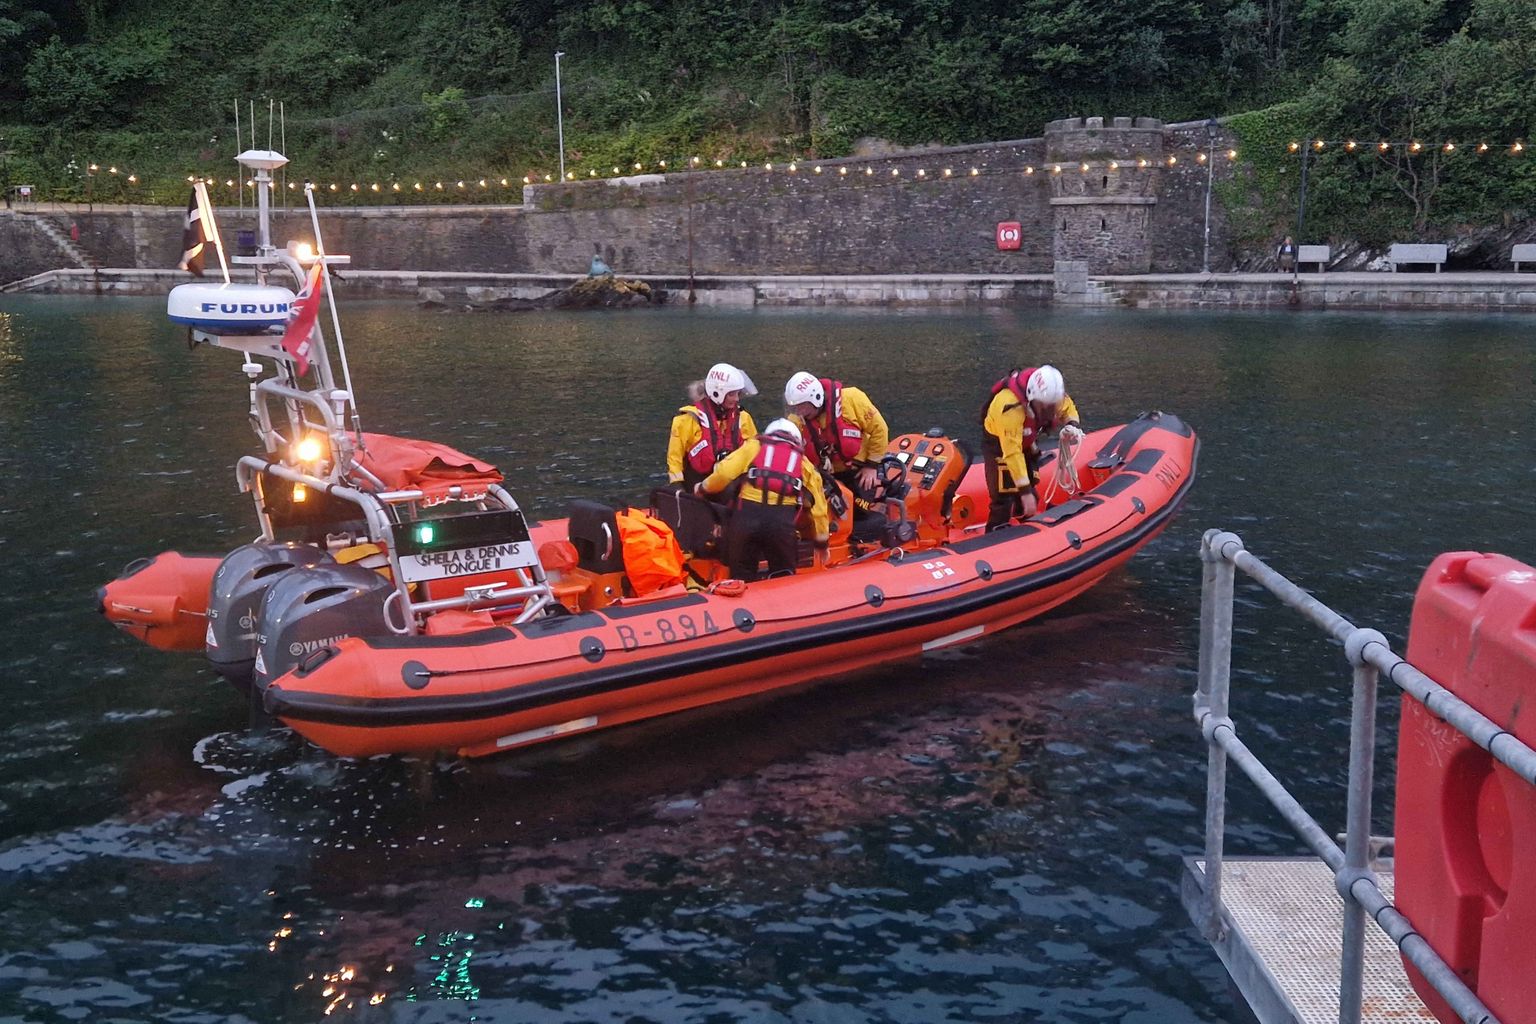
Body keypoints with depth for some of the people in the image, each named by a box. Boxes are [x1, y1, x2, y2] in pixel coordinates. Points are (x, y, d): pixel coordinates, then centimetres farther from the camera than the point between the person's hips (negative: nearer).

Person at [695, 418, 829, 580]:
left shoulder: (754, 446, 21)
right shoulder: (804, 462, 26)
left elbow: (724, 473, 5)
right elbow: (818, 506, 24)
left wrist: (704, 488, 24)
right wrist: (822, 543, 34)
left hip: (747, 515, 0)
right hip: (782, 521, 0)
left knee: (741, 578, 11)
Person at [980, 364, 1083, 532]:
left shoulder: (1050, 392, -23)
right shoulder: (1010, 407, -41)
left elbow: (1068, 408, -1)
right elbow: (1012, 452, -39)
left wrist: (1071, 426, -24)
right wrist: (1025, 491, -38)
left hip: (1027, 440, 6)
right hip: (999, 442, -6)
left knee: (1030, 497, 11)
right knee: (1004, 499, -14)